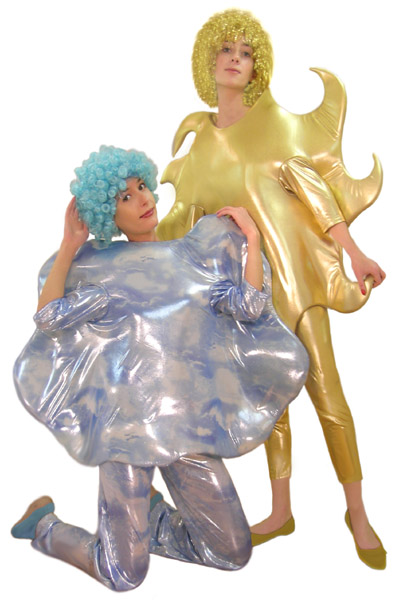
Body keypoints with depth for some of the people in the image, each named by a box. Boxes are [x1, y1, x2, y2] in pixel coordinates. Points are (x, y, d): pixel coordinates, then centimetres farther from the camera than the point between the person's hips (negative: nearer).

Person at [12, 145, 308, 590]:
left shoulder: (194, 252, 14)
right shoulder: (97, 265, 9)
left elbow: (250, 307, 1)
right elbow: (48, 317, -6)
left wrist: (250, 239, 4)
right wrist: (68, 249, -1)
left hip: (188, 420, 4)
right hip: (126, 417, -3)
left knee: (234, 553, 7)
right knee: (124, 576, -2)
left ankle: (149, 519, 30)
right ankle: (43, 524, 25)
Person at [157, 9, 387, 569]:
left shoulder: (276, 120, 2)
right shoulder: (200, 137, 13)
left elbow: (312, 186, -4)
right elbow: (186, 211, 16)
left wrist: (355, 253, -11)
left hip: (289, 266, -4)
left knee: (323, 385, -5)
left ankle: (357, 511, 10)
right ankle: (281, 511, 20)